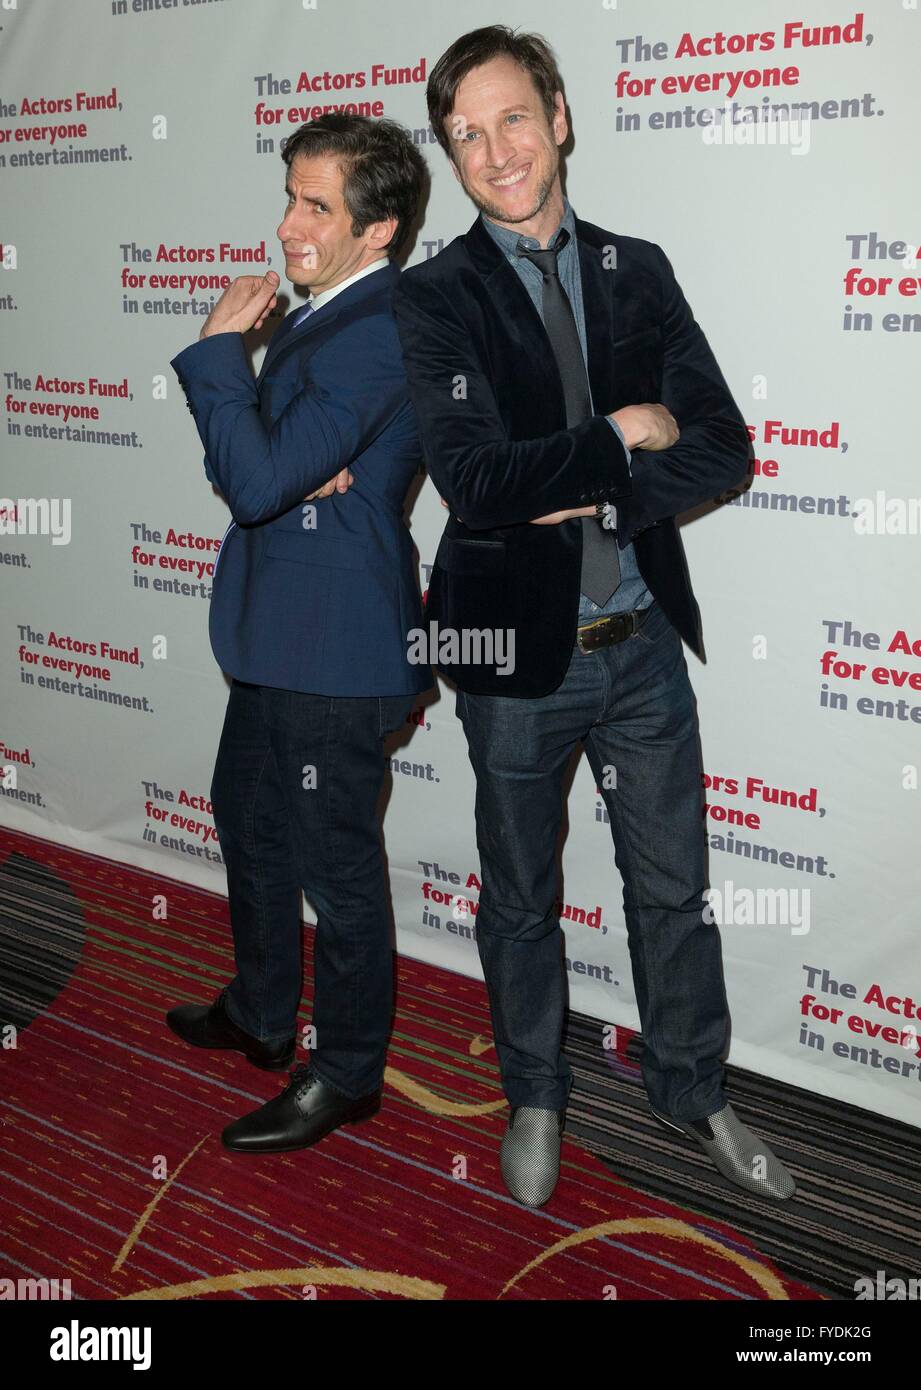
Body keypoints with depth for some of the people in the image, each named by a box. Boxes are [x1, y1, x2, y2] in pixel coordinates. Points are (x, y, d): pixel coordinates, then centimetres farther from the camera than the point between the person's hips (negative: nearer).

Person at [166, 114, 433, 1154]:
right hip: (279, 636, 11)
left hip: (335, 646, -11)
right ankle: (261, 1014, 44)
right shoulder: (324, 310, 11)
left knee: (335, 863, 4)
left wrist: (219, 345, -18)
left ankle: (346, 1073, 24)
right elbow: (254, 456, 12)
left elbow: (256, 480, -27)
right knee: (247, 816, 24)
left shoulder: (377, 334, -22)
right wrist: (294, 472, -10)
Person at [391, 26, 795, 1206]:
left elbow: (724, 447, -4)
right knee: (519, 897, 16)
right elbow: (475, 483, -22)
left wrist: (588, 492, -17)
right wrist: (619, 438, -14)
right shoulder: (434, 299, -8)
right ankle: (534, 1099, 39)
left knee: (673, 885, 16)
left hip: (644, 640, 3)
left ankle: (691, 1093, 38)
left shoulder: (638, 271, 3)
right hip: (517, 653, -3)